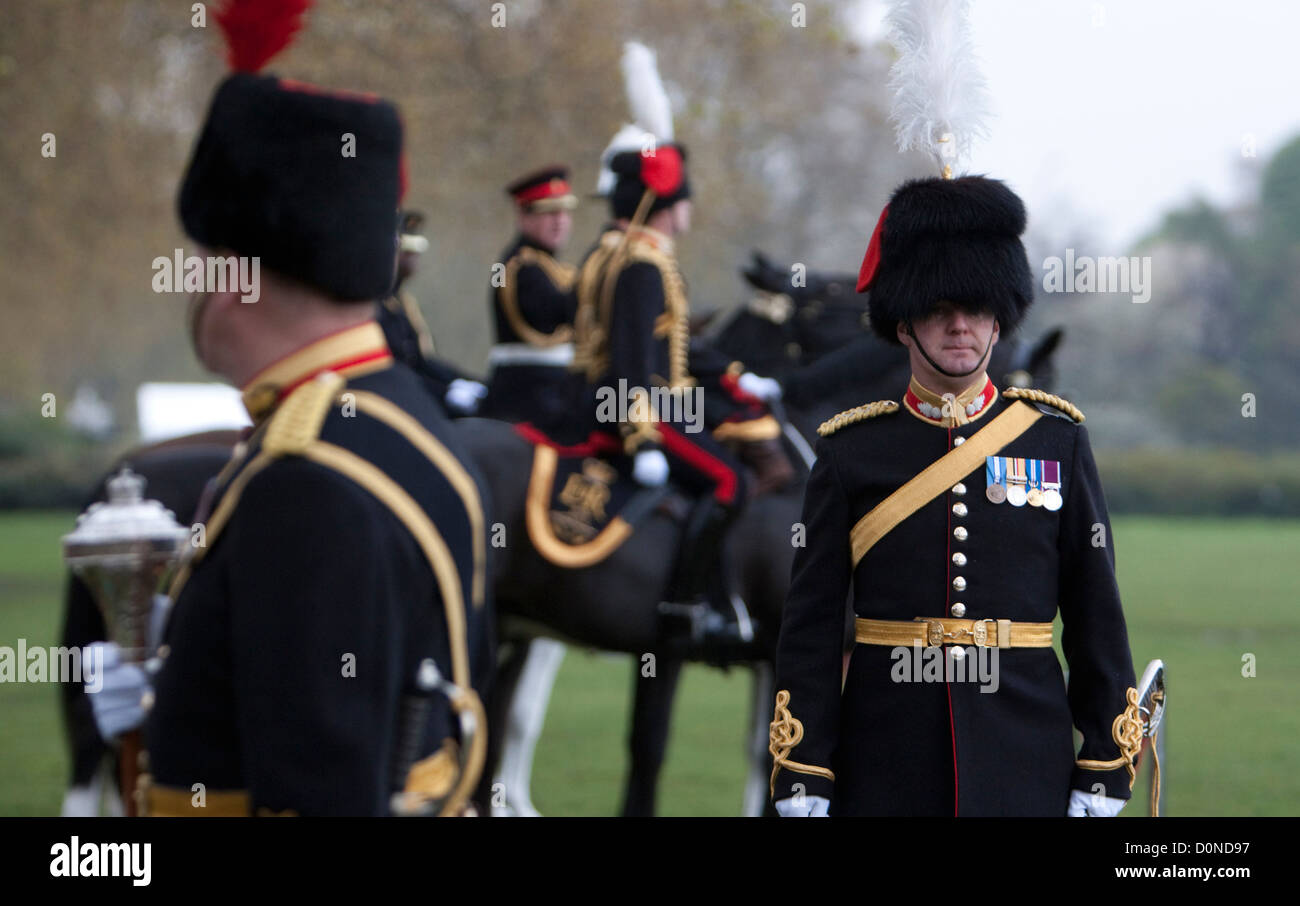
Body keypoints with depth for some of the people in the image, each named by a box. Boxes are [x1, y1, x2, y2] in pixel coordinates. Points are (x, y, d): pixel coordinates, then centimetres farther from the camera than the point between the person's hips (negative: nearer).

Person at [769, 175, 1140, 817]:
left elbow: (1097, 614, 6)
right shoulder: (850, 451, 4)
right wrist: (801, 781, -4)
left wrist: (1104, 772, 1)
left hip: (1026, 764, 0)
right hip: (885, 773, 0)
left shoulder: (1056, 440, 6)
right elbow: (810, 625, 2)